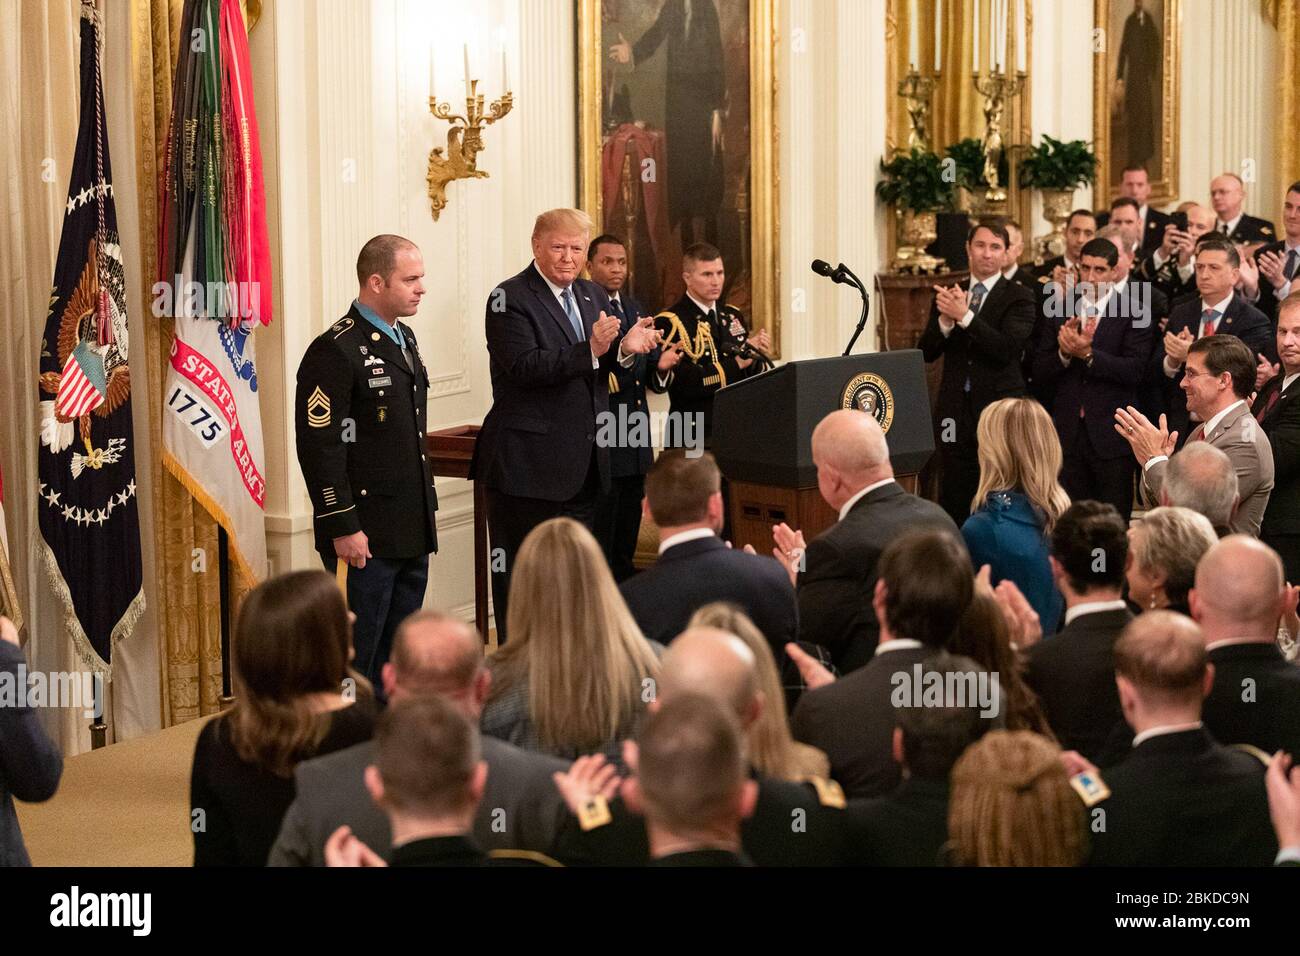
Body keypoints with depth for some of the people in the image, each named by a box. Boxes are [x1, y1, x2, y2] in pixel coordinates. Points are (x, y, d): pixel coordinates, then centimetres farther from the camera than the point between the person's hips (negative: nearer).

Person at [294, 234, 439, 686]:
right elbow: (320, 447, -17)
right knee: (356, 656, -2)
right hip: (365, 537, -9)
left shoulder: (403, 339, 15)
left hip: (411, 530, 9)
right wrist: (343, 528, -19)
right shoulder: (335, 351, -14)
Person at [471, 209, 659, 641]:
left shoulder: (592, 296, 13)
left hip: (583, 464, 8)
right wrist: (590, 350, -32)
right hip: (528, 464, -8)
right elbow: (526, 367, -22)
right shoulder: (510, 299, -10)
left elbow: (602, 371, 14)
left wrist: (626, 349, -8)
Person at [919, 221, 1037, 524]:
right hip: (956, 412, 4)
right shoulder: (947, 296, 11)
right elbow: (926, 352, 5)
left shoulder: (1019, 298, -1)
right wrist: (944, 320, -15)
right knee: (954, 501, 6)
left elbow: (1006, 349, -15)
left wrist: (964, 315, -22)